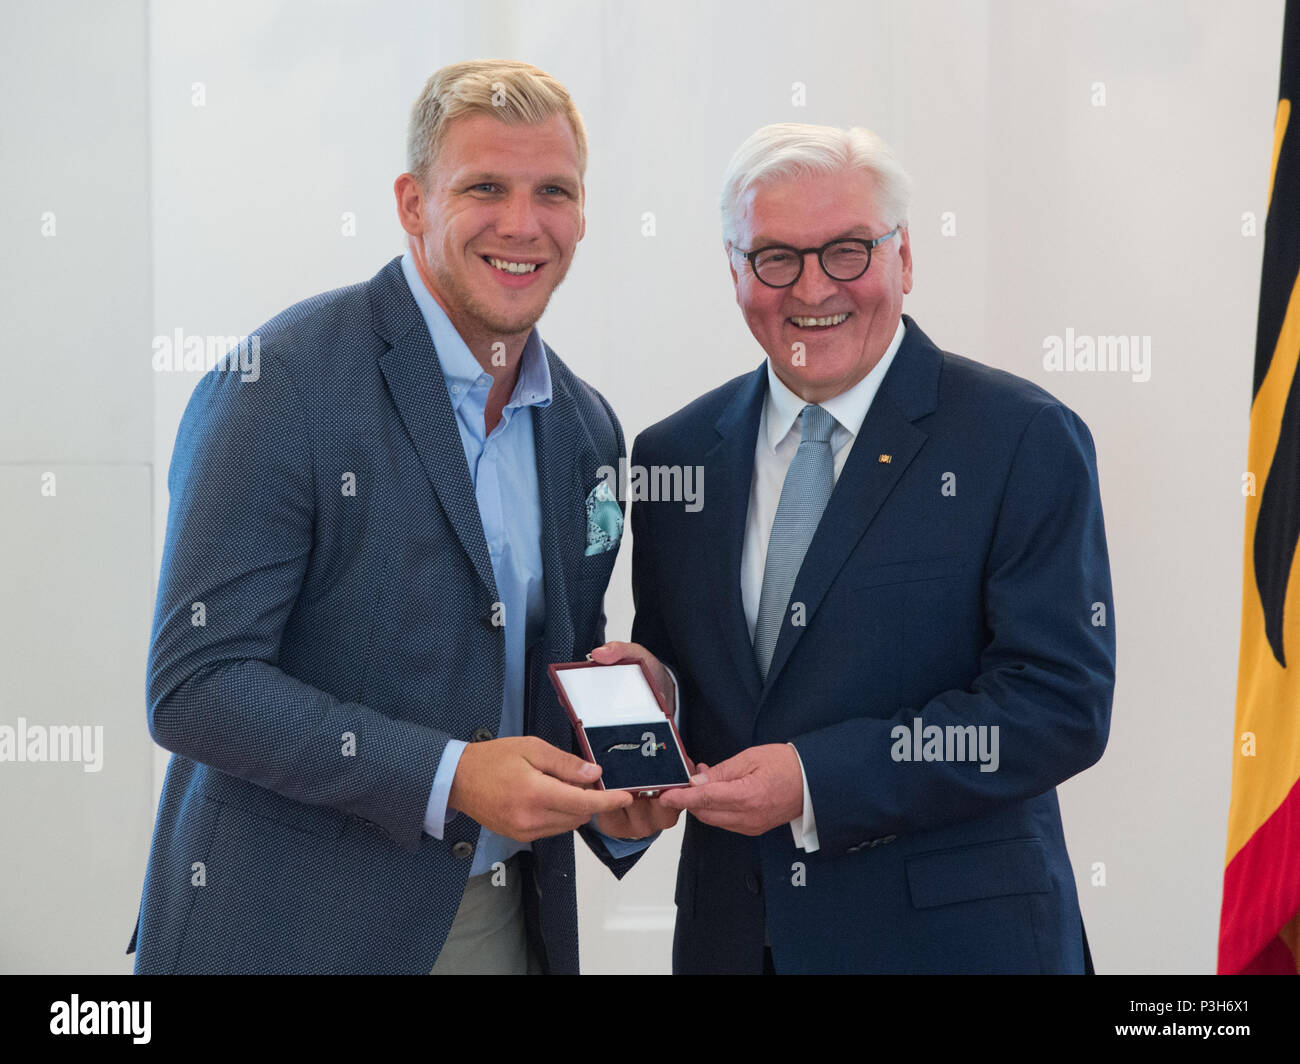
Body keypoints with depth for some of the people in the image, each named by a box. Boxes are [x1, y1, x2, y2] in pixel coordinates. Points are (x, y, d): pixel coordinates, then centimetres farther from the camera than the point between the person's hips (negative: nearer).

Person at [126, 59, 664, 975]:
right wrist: (451, 778, -24)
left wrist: (615, 790, -3)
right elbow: (195, 684, -18)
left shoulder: (586, 427, 7)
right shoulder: (283, 381, -14)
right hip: (297, 926, -6)